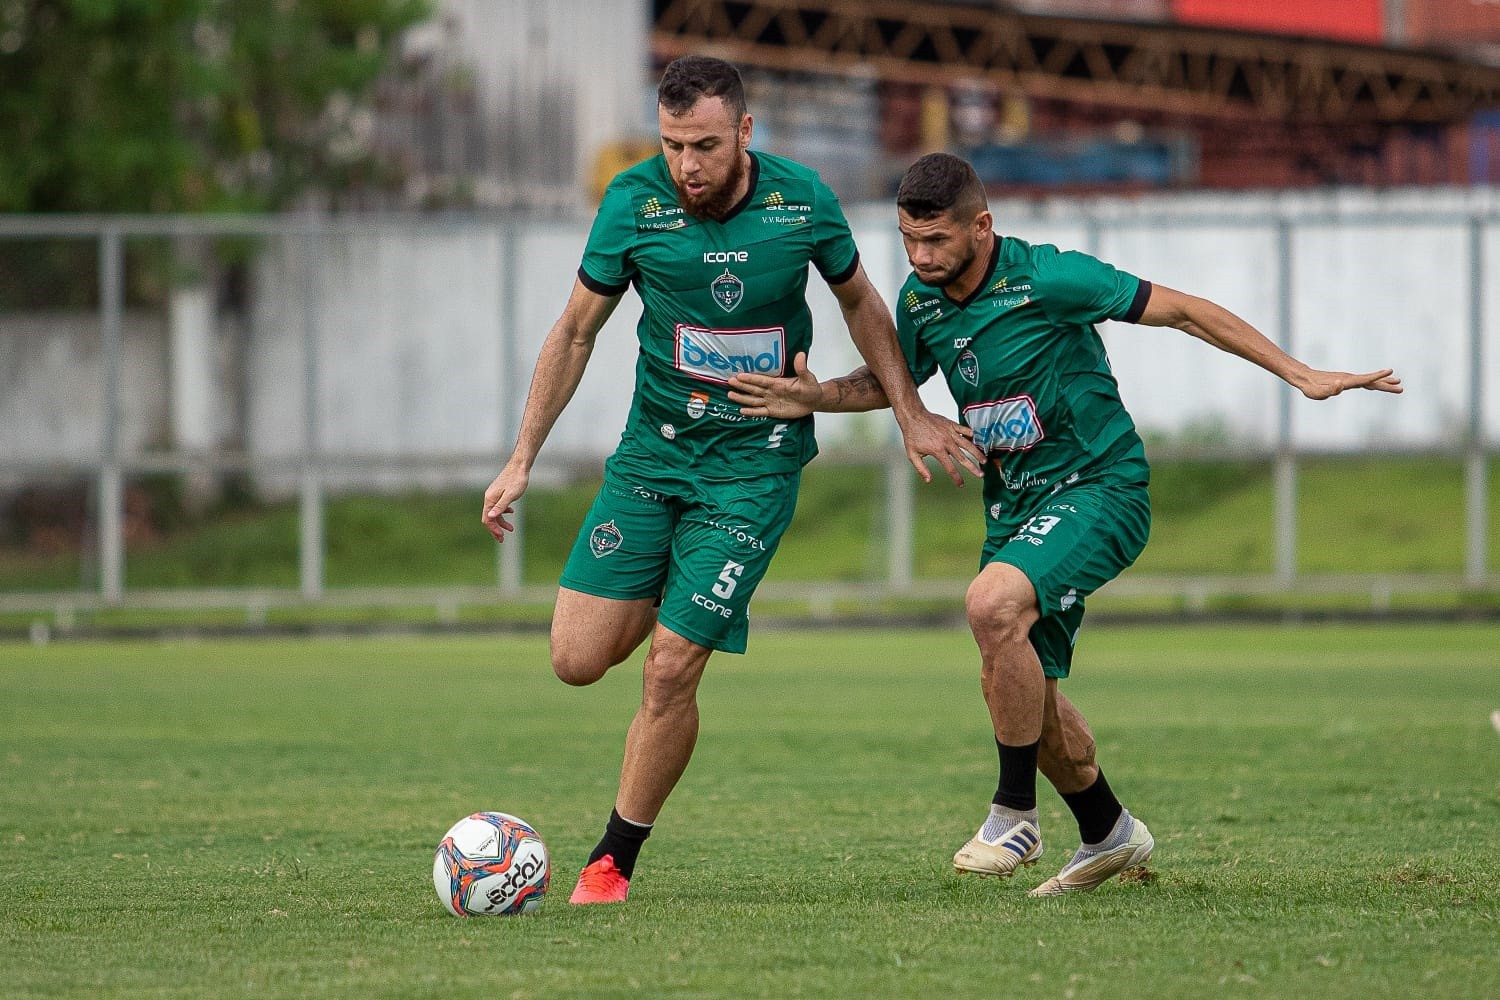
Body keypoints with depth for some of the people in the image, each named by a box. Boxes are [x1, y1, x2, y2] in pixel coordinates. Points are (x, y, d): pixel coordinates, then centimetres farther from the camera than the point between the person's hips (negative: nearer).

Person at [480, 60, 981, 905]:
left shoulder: (803, 201, -11)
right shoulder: (634, 202, -10)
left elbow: (859, 301, 10)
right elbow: (576, 332, 2)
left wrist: (911, 412, 4)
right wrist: (522, 461, 1)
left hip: (756, 461, -2)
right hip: (653, 448, 2)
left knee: (671, 670, -10)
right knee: (578, 659, -5)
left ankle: (616, 859, 7)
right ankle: (668, 599, 30)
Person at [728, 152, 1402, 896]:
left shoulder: (1048, 279, -20)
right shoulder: (921, 300, 0)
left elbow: (1181, 310, -13)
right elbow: (891, 379, 21)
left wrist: (1301, 376, -14)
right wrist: (816, 398, 1)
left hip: (1098, 486, -8)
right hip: (1013, 502, 8)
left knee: (993, 604, -31)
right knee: (1020, 686, 10)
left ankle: (1015, 812, -18)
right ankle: (1108, 834, 34)